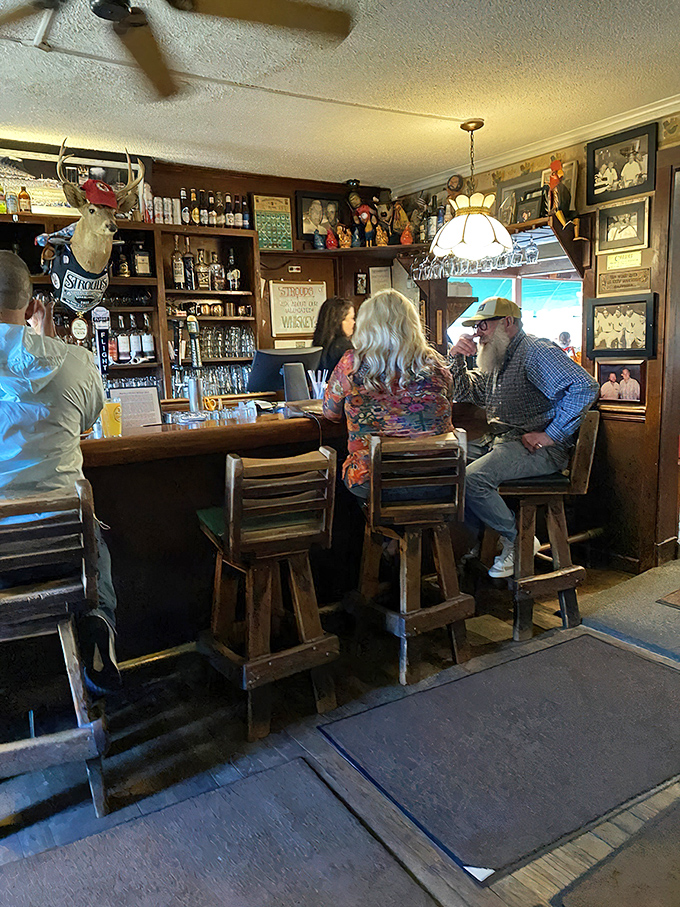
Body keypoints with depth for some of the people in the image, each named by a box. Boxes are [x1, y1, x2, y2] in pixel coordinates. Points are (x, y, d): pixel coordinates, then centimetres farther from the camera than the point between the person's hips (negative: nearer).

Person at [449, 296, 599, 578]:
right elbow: (463, 394, 24)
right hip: (498, 440, 9)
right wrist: (457, 359, 7)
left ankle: (517, 540, -5)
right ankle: (481, 540, 2)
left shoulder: (536, 352, -10)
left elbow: (585, 388, -21)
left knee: (473, 478, -28)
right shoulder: (495, 360, 19)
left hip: (537, 448, -9)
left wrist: (551, 435, -23)